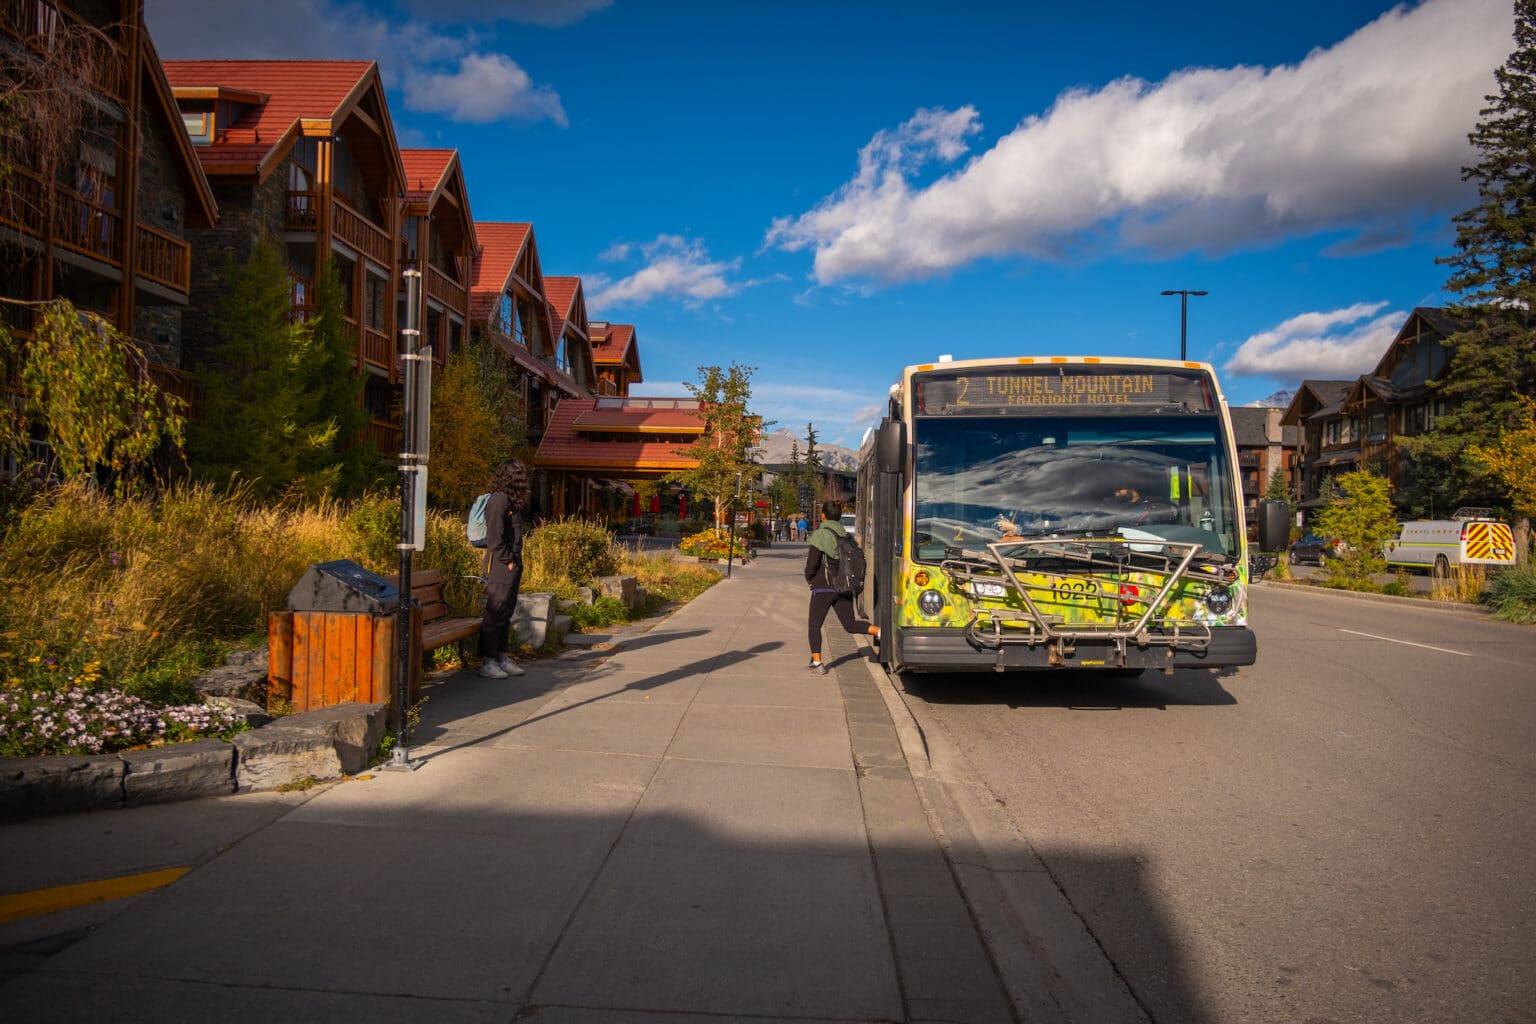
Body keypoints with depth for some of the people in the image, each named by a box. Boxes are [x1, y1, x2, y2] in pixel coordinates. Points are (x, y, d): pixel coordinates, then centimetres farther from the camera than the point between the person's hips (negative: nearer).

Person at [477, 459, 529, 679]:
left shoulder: (511, 501, 16)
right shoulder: (499, 500, -13)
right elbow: (495, 537, -16)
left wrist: (515, 560, 9)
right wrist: (507, 561, -14)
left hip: (512, 563, 9)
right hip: (500, 564, -9)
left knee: (506, 612, 13)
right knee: (495, 613, -6)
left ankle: (501, 656, 20)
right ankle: (487, 661, -1)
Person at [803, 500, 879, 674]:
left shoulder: (819, 535, -12)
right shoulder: (845, 535, 8)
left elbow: (812, 562, -16)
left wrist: (809, 578, 3)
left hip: (823, 587, -6)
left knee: (814, 625, 8)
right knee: (850, 625, 12)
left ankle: (817, 663, 7)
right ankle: (881, 631, -9)